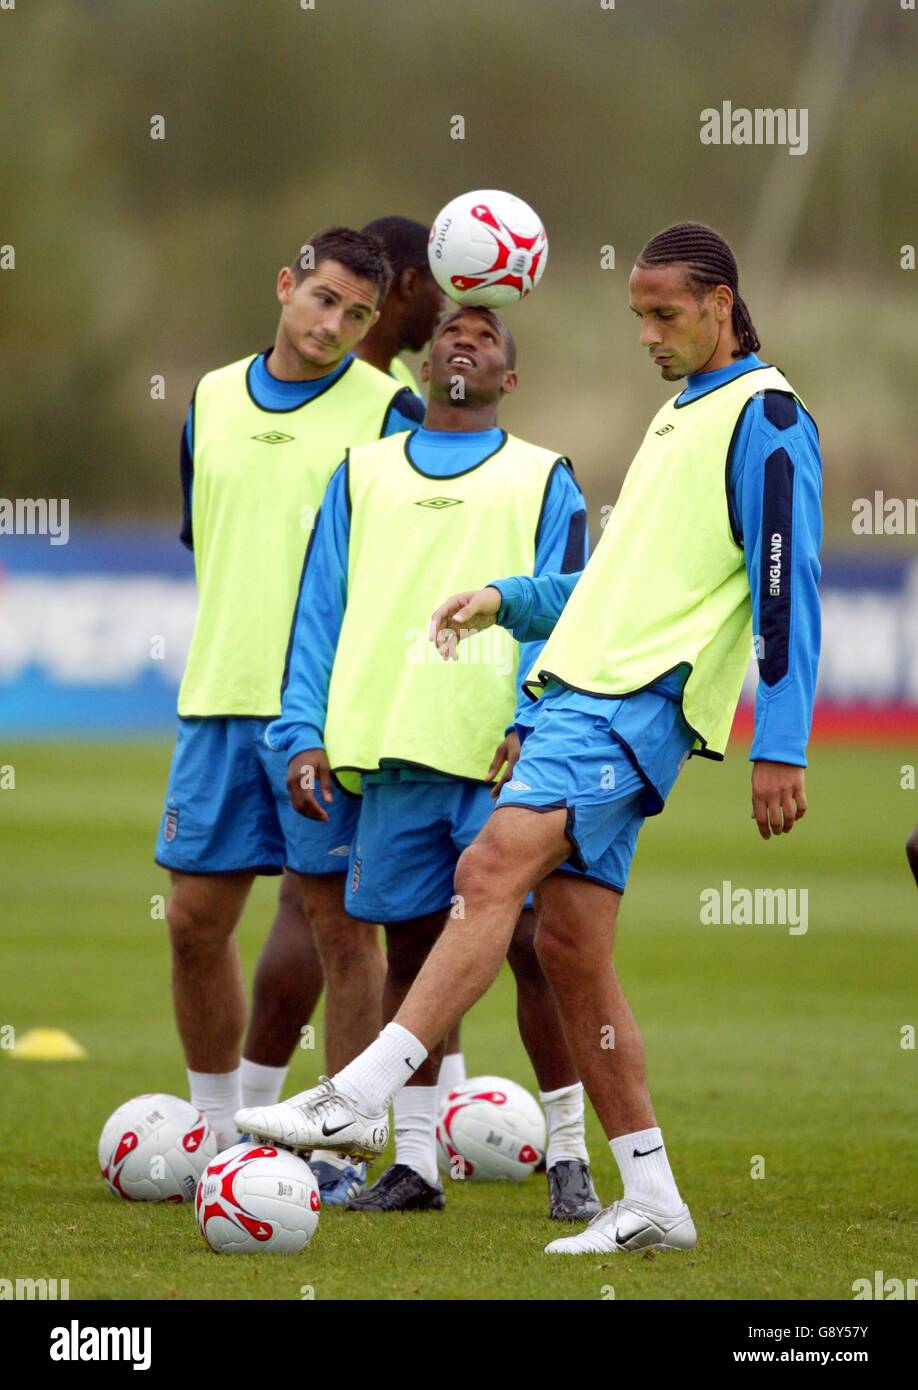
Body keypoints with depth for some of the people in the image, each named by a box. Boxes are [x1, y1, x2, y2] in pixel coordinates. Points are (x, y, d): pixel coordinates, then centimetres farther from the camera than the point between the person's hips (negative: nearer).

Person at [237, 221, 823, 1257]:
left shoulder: (764, 415, -4)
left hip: (639, 700, -10)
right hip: (584, 687, 10)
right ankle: (651, 1203, 7)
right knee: (569, 943, 4)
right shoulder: (678, 414, 25)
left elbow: (786, 586, -11)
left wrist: (780, 747, -17)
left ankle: (359, 1096, -31)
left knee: (491, 868, -23)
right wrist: (507, 600, 18)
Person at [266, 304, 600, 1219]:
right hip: (388, 749, 3)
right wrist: (303, 732, 2)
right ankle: (414, 1161, 10)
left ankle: (567, 1158, 2)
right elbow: (320, 610, 13)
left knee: (531, 944, -6)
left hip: (500, 757, -3)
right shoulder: (363, 474, 17)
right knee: (410, 948, 5)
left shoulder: (542, 479, 10)